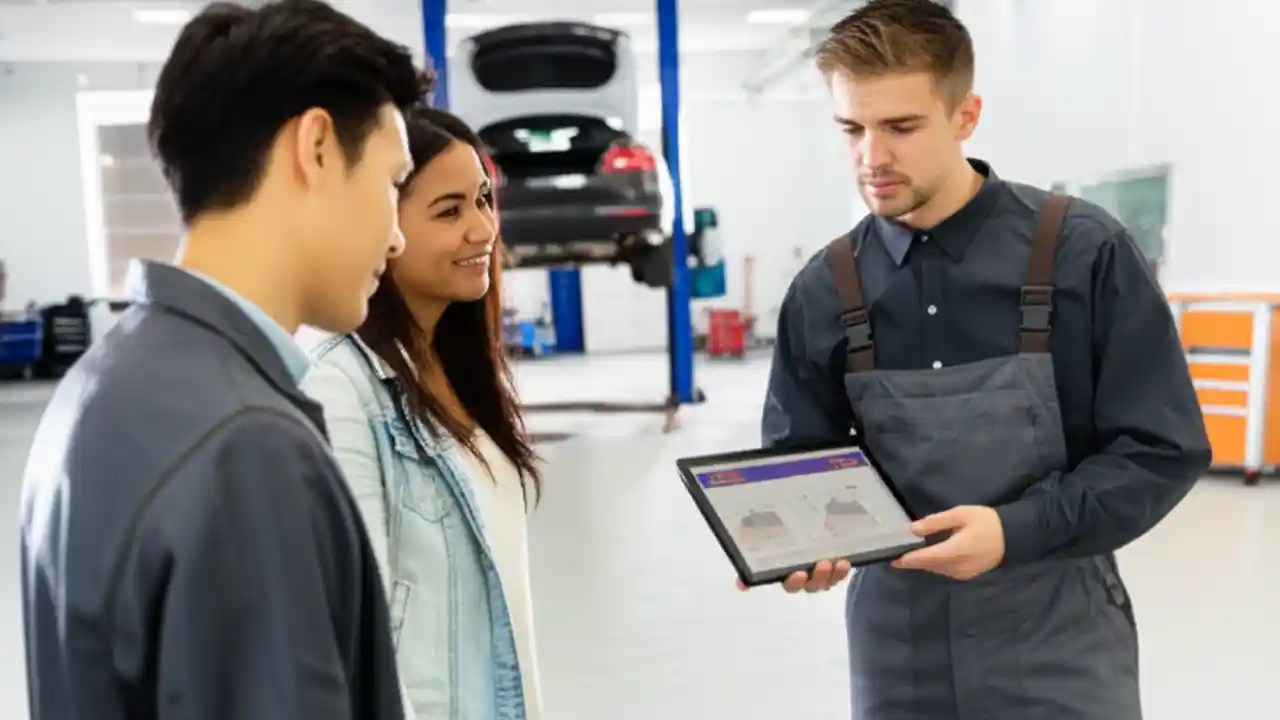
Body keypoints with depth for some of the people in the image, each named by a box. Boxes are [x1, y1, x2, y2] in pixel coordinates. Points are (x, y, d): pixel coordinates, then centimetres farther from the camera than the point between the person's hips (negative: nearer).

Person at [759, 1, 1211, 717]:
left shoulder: (1084, 250, -9)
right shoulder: (825, 289, -2)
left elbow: (1162, 448, -8)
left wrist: (1016, 531, -20)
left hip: (1058, 643, -2)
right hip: (899, 647, 3)